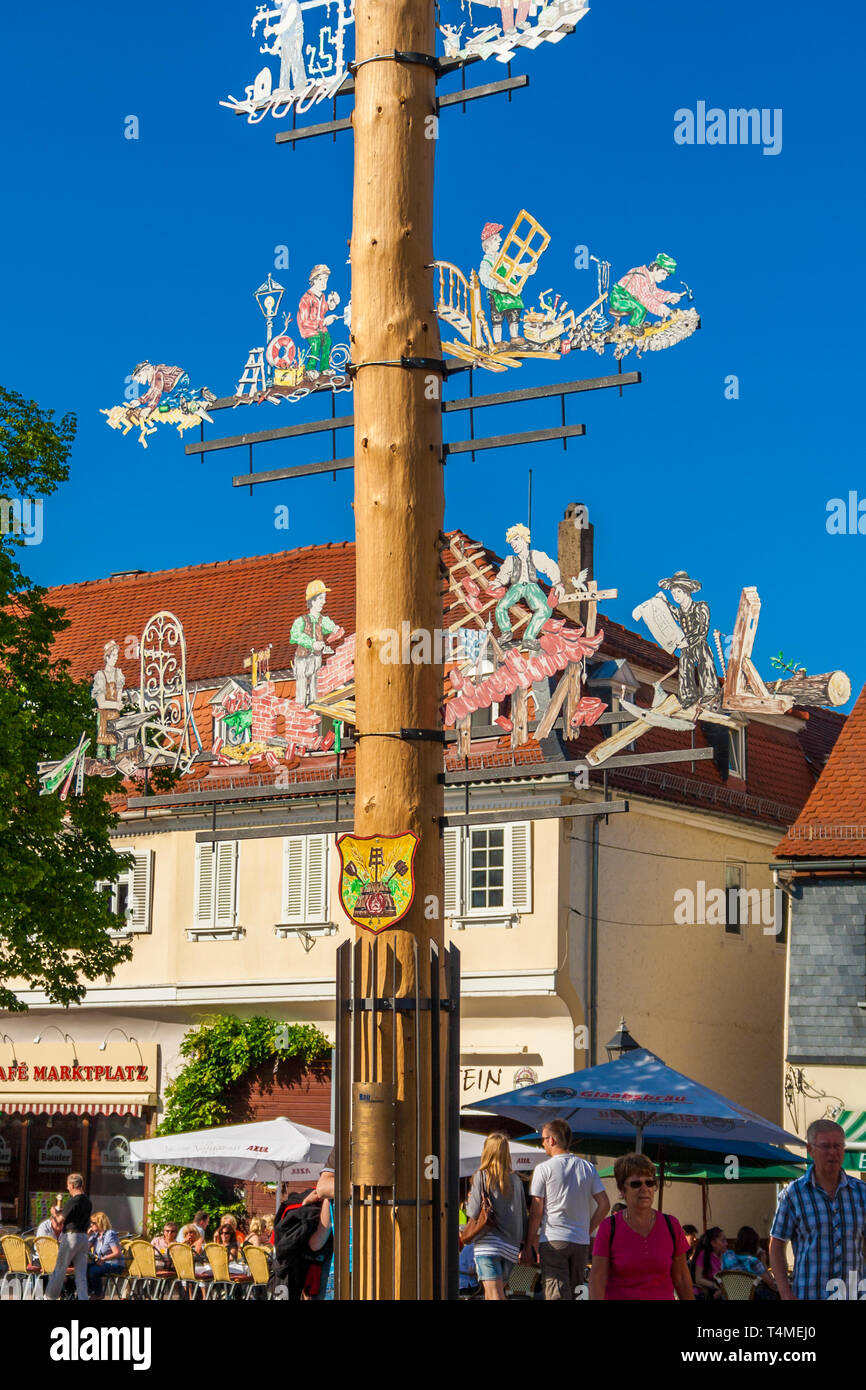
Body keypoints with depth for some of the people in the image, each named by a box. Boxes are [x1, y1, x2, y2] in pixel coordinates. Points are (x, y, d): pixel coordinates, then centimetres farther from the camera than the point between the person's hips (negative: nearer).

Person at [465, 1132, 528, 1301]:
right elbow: (523, 1215, 11)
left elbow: (474, 1213, -8)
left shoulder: (481, 1176, -3)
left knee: (495, 1296, -11)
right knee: (490, 1295, 18)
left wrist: (468, 1201, 13)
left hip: (488, 1244, -5)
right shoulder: (515, 1179, 10)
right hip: (511, 1247, 5)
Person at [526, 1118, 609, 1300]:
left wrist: (530, 1242, 2)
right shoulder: (588, 1168, 9)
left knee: (556, 1294, -8)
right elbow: (604, 1205, 6)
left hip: (553, 1240, -5)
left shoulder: (544, 1169, -5)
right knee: (573, 1292, 16)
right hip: (582, 1242, 5)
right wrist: (587, 1231, 14)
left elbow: (536, 1211, -6)